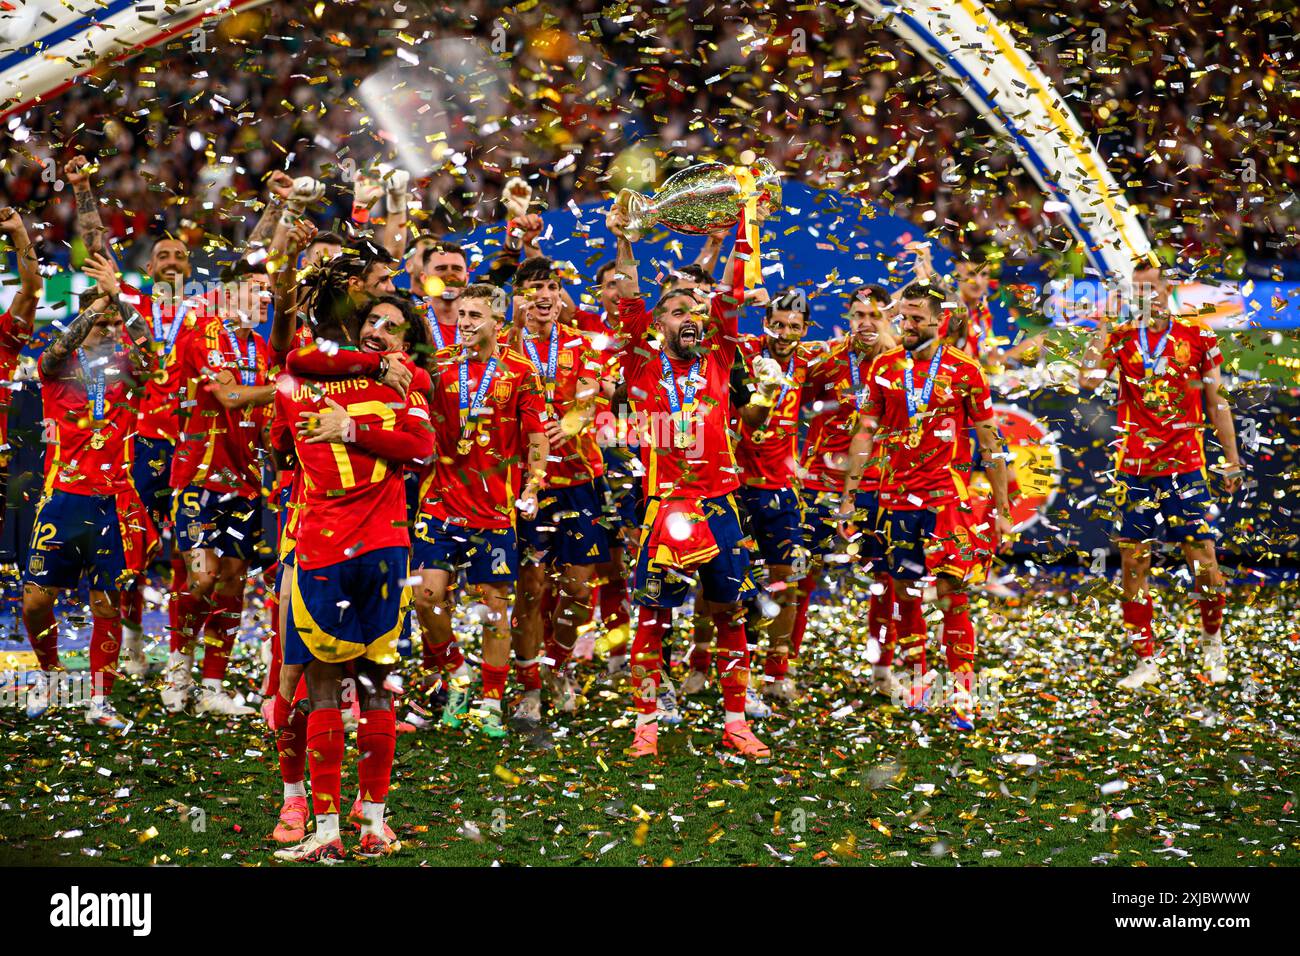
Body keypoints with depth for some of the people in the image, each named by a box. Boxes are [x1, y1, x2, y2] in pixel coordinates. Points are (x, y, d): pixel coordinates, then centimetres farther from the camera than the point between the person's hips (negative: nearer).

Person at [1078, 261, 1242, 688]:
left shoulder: (1197, 337, 3)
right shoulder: (1121, 338, 7)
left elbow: (1217, 403, 9)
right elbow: (1087, 381, -9)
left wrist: (1231, 460, 8)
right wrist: (1102, 327, -9)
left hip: (1185, 464, -2)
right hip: (1134, 467, 2)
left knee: (1203, 559, -4)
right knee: (1132, 564, 1)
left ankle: (1213, 641, 22)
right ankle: (1146, 661, 10)